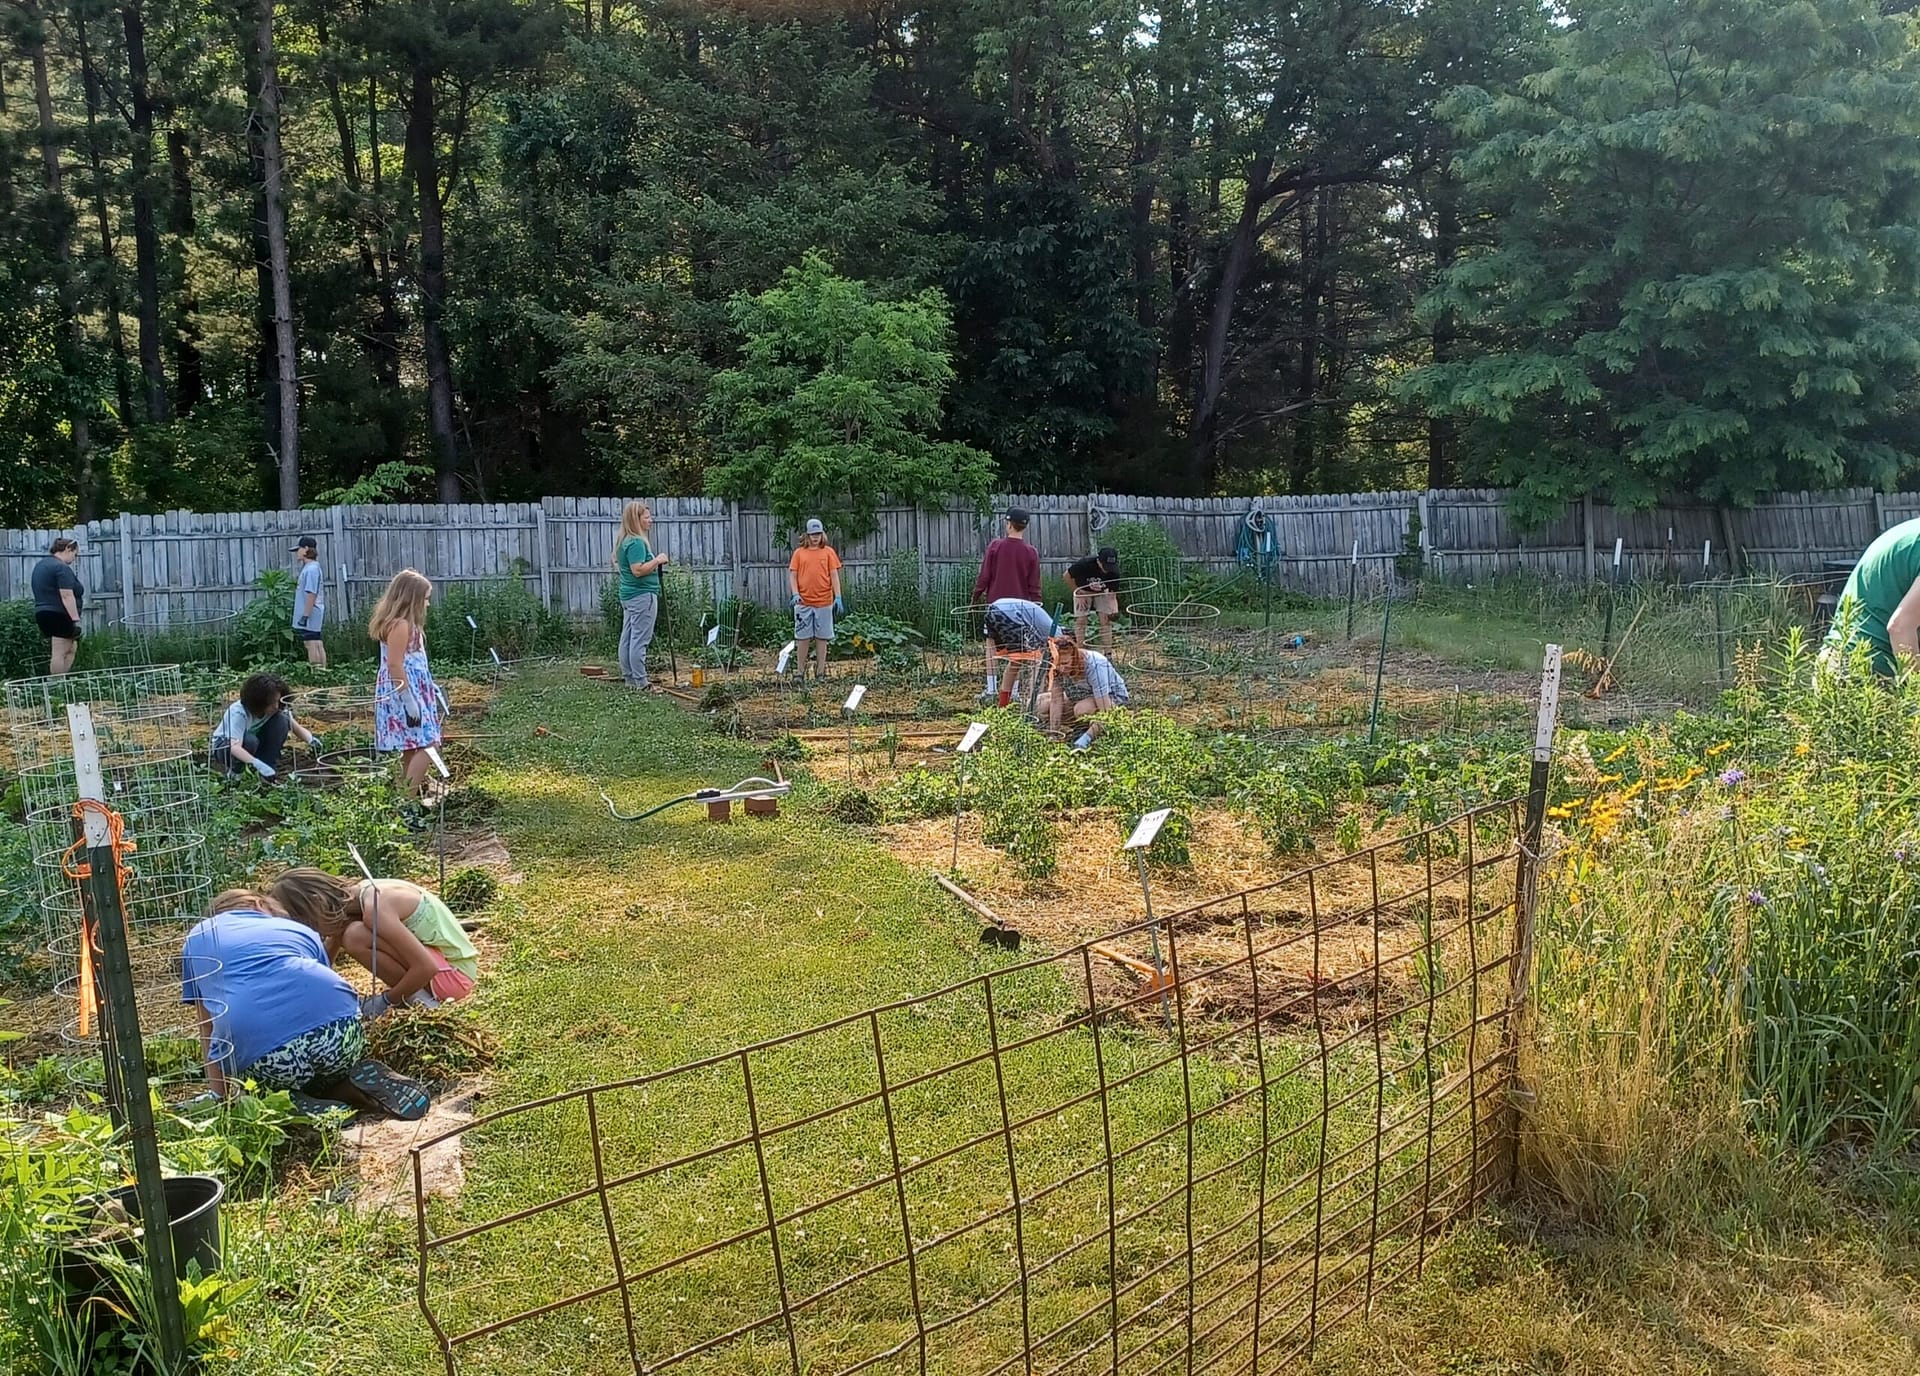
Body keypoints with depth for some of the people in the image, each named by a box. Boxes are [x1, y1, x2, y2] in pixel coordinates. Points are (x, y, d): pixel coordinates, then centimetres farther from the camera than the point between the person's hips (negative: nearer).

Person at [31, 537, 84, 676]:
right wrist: (76, 620, -21)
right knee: (59, 653, -6)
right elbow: (67, 596, -20)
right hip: (60, 615, -10)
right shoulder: (62, 567, -13)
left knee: (71, 648, 18)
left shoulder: (40, 565, 18)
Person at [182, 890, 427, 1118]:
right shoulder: (300, 929, 34)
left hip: (255, 1050, -1)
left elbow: (207, 1025, 31)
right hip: (337, 1023, 2)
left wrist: (218, 1094, 35)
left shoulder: (198, 938, 33)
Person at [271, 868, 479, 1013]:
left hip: (454, 973, -9)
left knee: (356, 937, -22)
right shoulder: (352, 897, 2)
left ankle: (418, 999, -8)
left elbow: (427, 967, -27)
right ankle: (413, 993, 8)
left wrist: (388, 1001, -13)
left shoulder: (374, 907, -24)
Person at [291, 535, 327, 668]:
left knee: (311, 644, -7)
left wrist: (305, 616, -21)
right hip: (314, 616, 10)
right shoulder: (308, 567, 15)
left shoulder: (311, 569, -16)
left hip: (309, 616, -10)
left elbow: (311, 594, -21)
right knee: (317, 644, 10)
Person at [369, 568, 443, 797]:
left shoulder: (406, 623, 14)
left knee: (413, 748, 13)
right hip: (405, 693, -11)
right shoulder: (400, 625, -17)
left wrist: (430, 687, 22)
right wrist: (409, 701, -21)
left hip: (414, 692, 11)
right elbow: (394, 665, -21)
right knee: (426, 745, -13)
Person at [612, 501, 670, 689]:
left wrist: (655, 563, 18)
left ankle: (629, 677, 19)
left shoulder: (624, 541, 14)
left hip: (628, 595, 10)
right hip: (642, 595, -10)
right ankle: (640, 681, -5)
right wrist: (657, 561, -16)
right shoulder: (636, 542, -18)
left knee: (627, 638, 12)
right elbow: (638, 570, -25)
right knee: (640, 639, -7)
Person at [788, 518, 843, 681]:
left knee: (822, 637, 5)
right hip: (803, 602, 0)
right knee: (802, 637, 4)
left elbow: (834, 576, 3)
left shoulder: (828, 552, 5)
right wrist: (795, 594, -10)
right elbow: (792, 576, 5)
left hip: (824, 602, 0)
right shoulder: (799, 553, 6)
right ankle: (801, 671, 11)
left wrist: (838, 597, -5)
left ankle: (820, 672, 11)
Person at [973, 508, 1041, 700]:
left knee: (991, 643, 6)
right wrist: (1036, 605, 9)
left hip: (996, 602, -1)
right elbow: (1035, 585, 1)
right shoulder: (1030, 552, -2)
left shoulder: (996, 546, -7)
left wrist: (976, 596, 9)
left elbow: (984, 575, -4)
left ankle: (991, 689, 1)